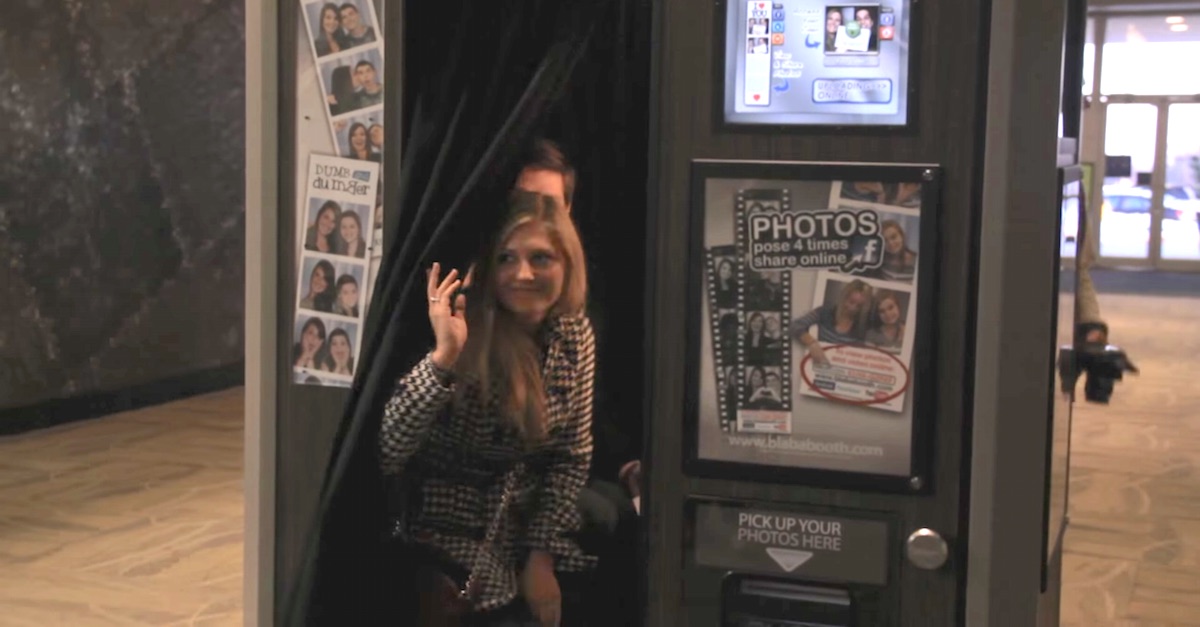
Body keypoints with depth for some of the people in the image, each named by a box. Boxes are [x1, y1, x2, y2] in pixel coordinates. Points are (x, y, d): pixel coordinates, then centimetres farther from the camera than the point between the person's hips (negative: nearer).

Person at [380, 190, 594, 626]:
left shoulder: (574, 334, -2)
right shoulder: (464, 337, -17)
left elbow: (573, 454, 6)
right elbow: (381, 454, -26)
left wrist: (541, 554, -2)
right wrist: (444, 356, -33)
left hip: (526, 528, 5)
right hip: (442, 535, -5)